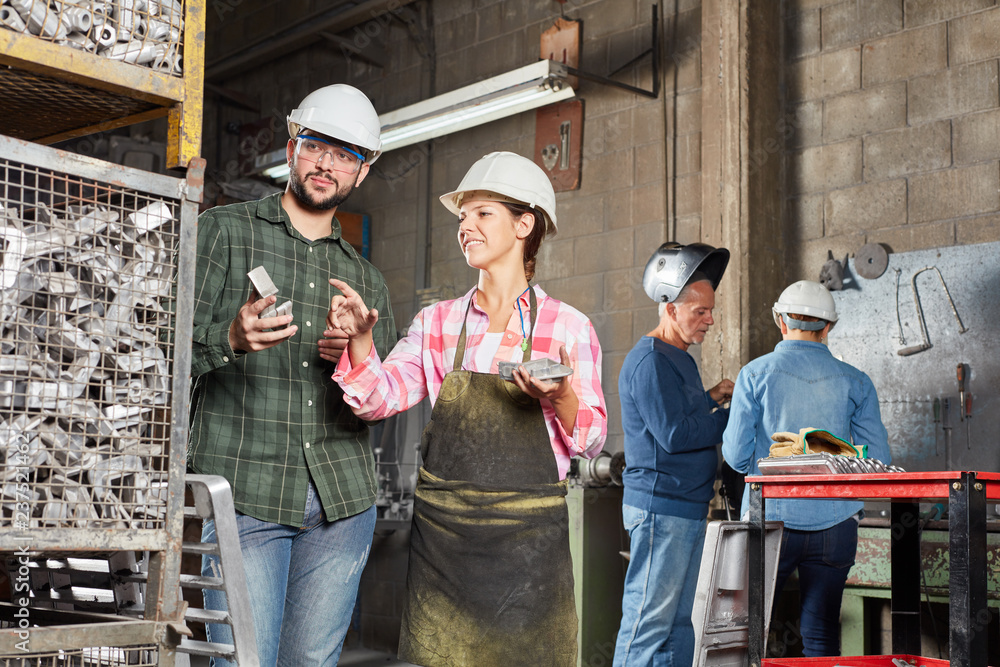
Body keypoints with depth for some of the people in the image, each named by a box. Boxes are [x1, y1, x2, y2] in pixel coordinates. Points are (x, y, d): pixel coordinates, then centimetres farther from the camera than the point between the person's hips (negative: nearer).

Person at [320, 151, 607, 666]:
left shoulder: (567, 327, 0)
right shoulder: (438, 322, 8)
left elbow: (592, 439, 0)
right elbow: (380, 398, -1)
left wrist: (562, 397, -20)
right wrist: (360, 341, -18)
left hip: (528, 540, -2)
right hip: (442, 532, 2)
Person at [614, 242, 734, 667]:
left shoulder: (680, 358, 18)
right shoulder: (649, 361, -14)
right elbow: (673, 434, -20)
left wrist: (710, 398, 6)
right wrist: (732, 419, -12)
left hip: (688, 506, 10)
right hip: (660, 507, -10)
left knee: (678, 619, 13)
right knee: (649, 617, -7)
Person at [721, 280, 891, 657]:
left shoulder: (755, 374, -3)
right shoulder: (854, 382, 2)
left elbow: (736, 455, -5)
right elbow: (877, 460, 2)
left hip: (771, 519, -1)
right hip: (834, 524, 2)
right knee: (821, 636, 8)